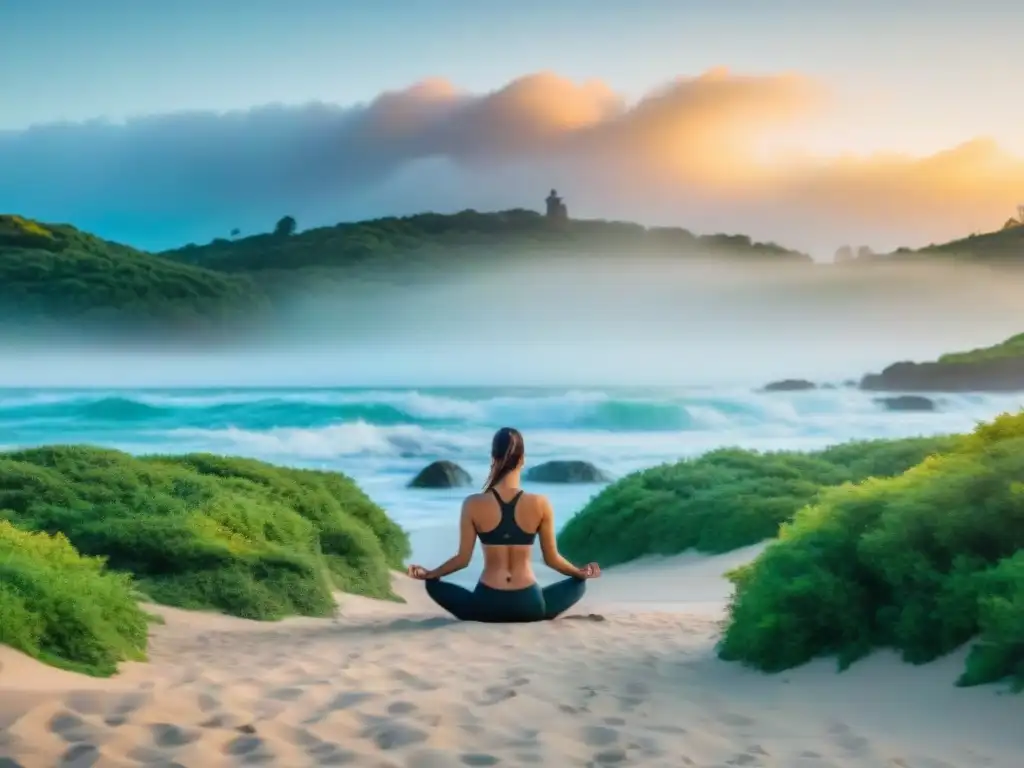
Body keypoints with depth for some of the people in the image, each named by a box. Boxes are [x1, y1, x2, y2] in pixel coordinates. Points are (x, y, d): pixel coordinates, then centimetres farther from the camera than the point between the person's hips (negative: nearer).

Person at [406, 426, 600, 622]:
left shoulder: (473, 504, -7)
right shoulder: (540, 504, -6)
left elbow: (463, 559, -1)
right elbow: (552, 559, 2)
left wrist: (428, 574, 17)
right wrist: (580, 572, 22)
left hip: (487, 606, -1)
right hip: (528, 606, 1)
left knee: (434, 585, 24)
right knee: (578, 583, 27)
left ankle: (489, 614, 17)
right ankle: (535, 614, 15)